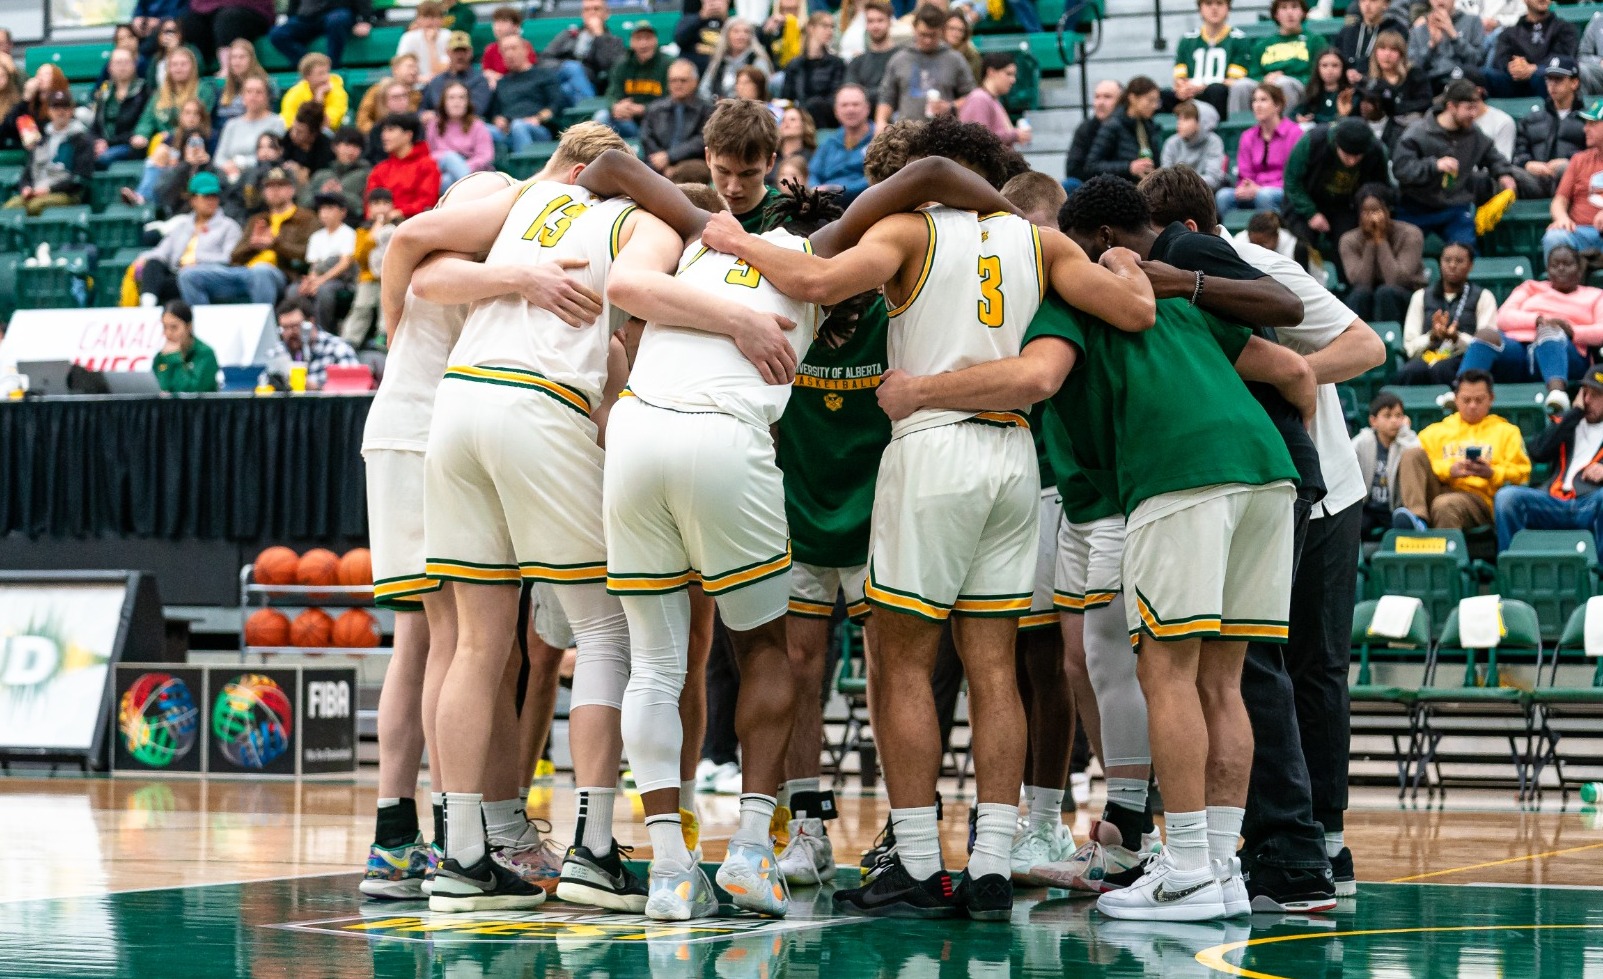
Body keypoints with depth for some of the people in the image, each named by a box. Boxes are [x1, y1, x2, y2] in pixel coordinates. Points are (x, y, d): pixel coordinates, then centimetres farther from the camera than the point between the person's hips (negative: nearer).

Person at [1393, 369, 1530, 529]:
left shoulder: (1506, 432, 22)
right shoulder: (1436, 431, 26)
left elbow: (1521, 474, 9)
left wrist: (1491, 474, -10)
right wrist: (1449, 470, -8)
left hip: (1479, 497, -4)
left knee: (1445, 505, -37)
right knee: (1412, 453, -20)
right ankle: (1418, 516, -41)